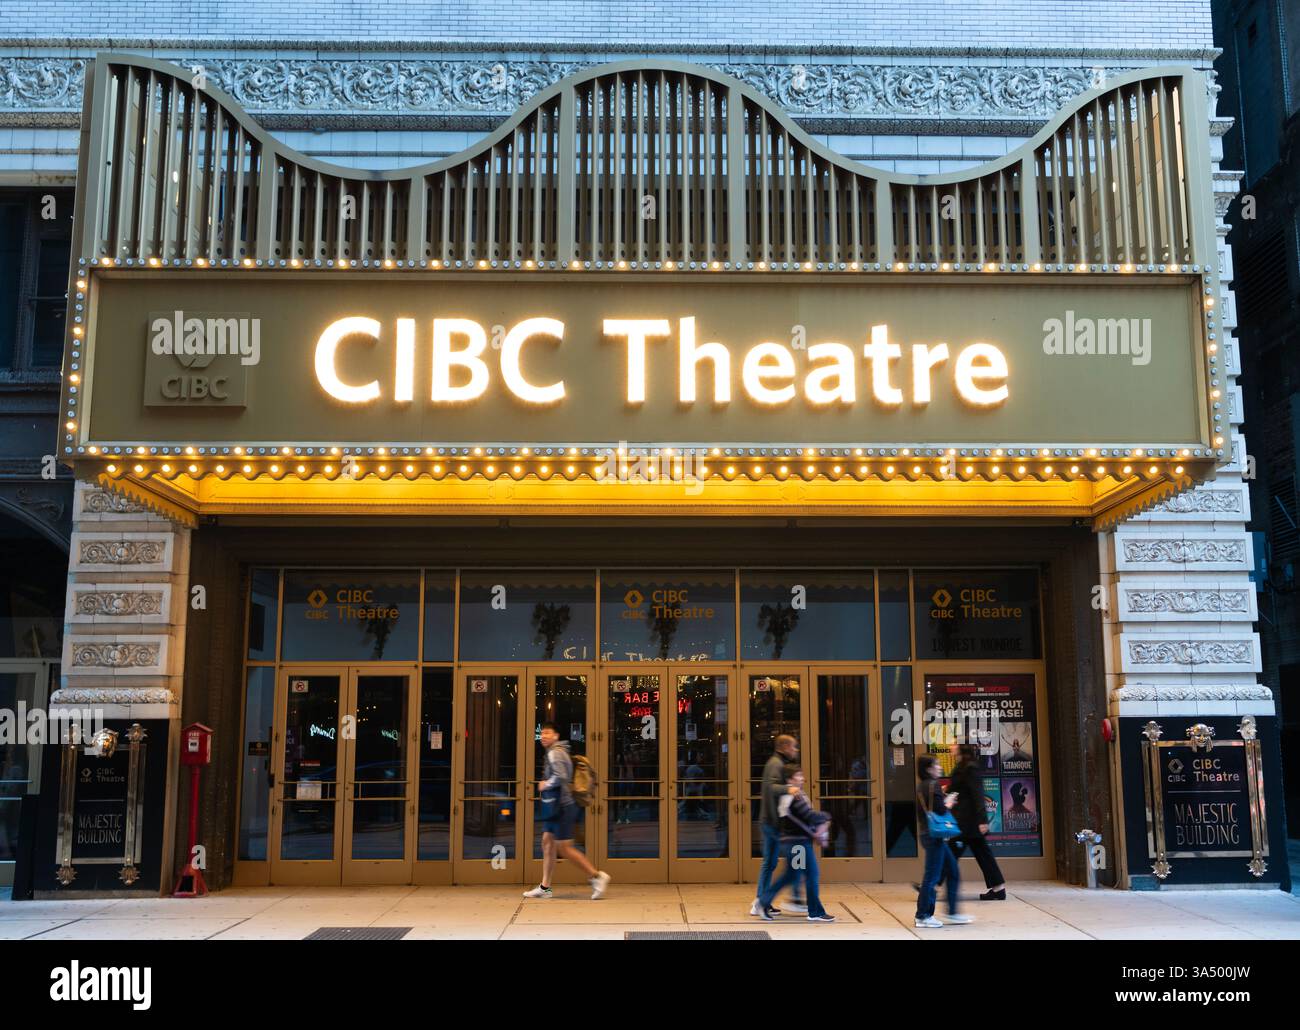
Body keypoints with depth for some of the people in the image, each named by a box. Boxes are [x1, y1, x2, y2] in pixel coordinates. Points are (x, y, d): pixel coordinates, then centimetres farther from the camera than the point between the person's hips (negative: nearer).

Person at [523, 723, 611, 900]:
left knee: (564, 848, -6)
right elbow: (566, 778, 26)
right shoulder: (557, 752, 18)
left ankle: (596, 876, -1)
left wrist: (545, 785, -11)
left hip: (561, 807, -10)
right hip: (555, 807, 10)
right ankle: (544, 887, 12)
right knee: (547, 843, 9)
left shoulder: (555, 752, -14)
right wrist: (545, 785, 16)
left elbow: (560, 777, -27)